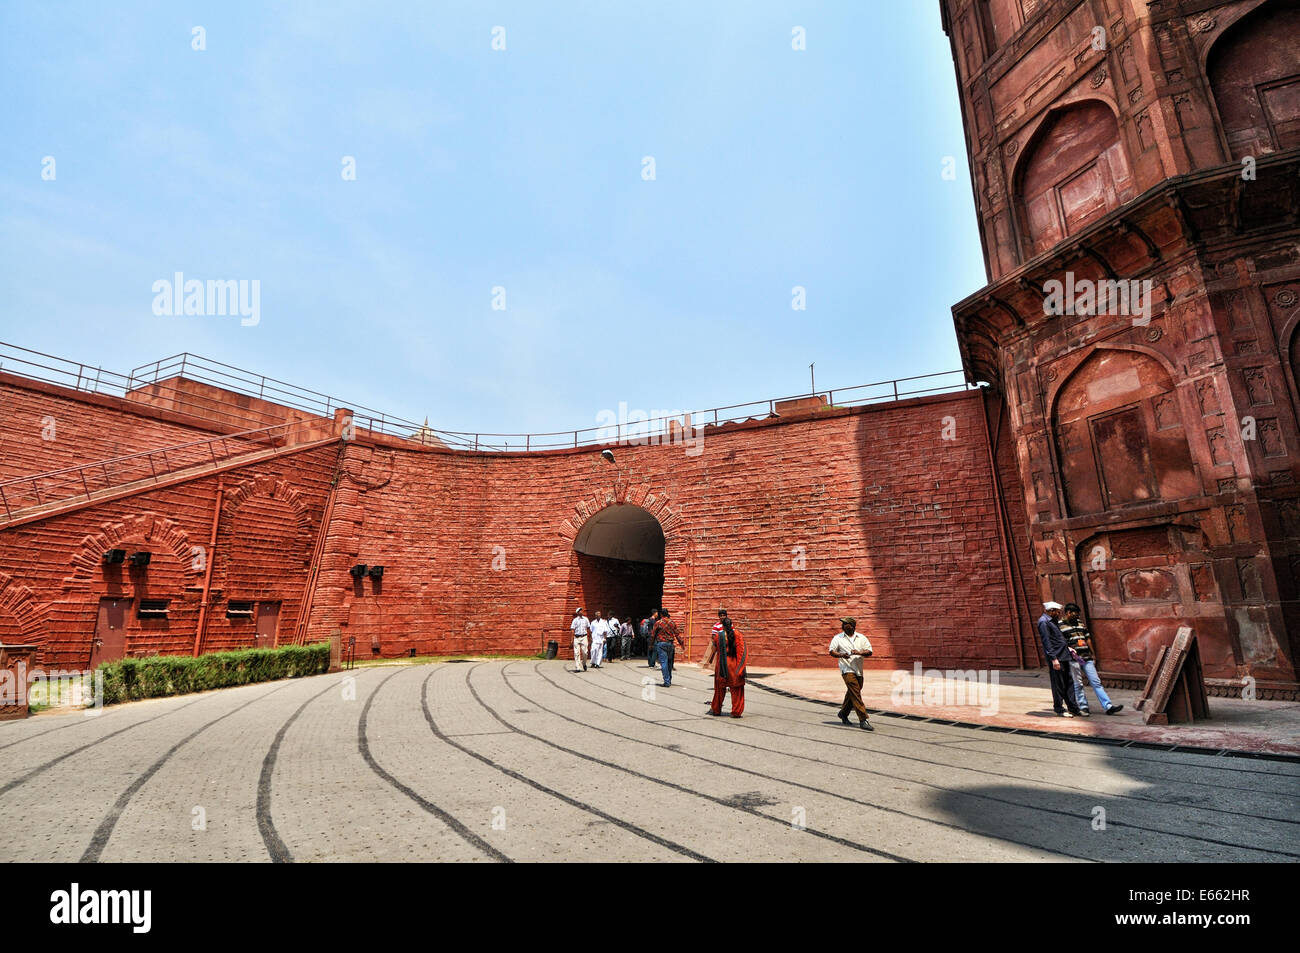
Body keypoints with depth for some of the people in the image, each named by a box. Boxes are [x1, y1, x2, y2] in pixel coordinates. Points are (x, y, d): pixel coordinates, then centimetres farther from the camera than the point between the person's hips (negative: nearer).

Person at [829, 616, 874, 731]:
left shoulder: (862, 638, 9)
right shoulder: (838, 638, 4)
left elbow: (869, 652, 3)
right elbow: (832, 651, 3)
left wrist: (859, 652, -16)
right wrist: (841, 655, -16)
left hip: (859, 670, 4)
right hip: (847, 670, -4)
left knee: (852, 694, 13)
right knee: (856, 695, -12)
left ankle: (843, 713, 34)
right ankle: (863, 720, -12)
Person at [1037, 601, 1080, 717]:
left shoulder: (1051, 621, 18)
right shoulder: (1043, 622, -13)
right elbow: (1047, 642, -18)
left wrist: (1067, 648, 18)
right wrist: (1053, 659, -22)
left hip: (1063, 657, 10)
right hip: (1056, 658, -10)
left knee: (1069, 682, 12)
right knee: (1058, 685, -2)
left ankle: (1073, 708, 19)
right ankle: (1059, 710, 6)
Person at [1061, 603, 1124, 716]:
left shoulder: (1081, 623, 17)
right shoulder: (1060, 626, -3)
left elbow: (1088, 638, 20)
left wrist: (1092, 654, 18)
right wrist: (1068, 649, -19)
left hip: (1086, 658, 5)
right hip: (1073, 659, -5)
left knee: (1096, 682, 3)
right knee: (1077, 684, 1)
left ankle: (1108, 706, 3)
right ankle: (1083, 707, 9)